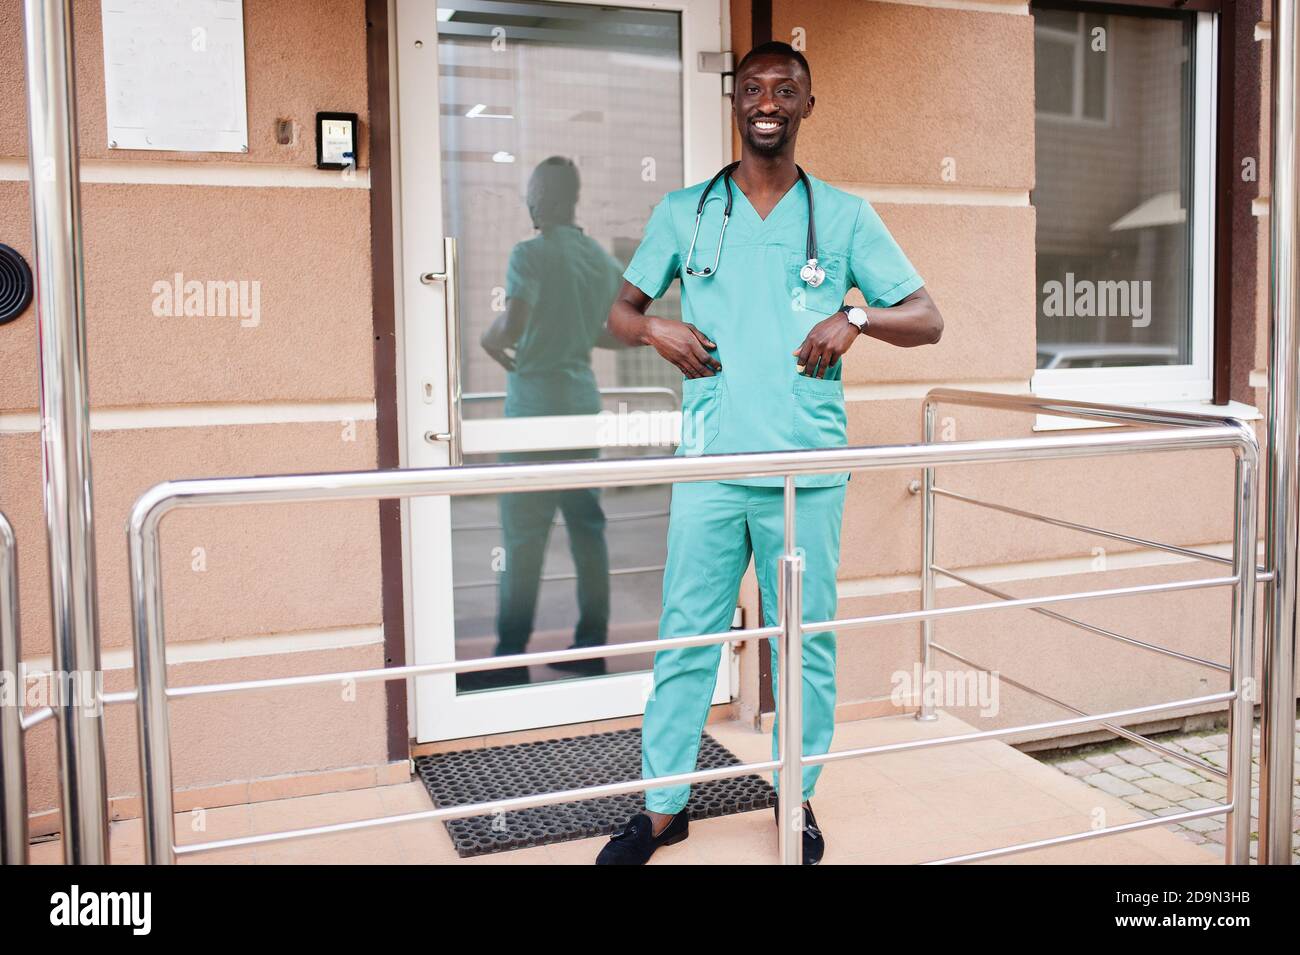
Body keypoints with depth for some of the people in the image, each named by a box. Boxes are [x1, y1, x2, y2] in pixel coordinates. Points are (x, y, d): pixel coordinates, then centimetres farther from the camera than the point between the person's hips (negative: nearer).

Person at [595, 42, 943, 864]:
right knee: (687, 637, 4)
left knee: (807, 640, 8)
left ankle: (799, 796, 25)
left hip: (809, 466, 0)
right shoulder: (684, 211, 10)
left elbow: (928, 320, 7)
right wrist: (657, 329, -6)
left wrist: (856, 317, -12)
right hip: (710, 463, 1)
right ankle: (664, 806, 17)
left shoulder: (844, 216, 7)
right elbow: (620, 311, 16)